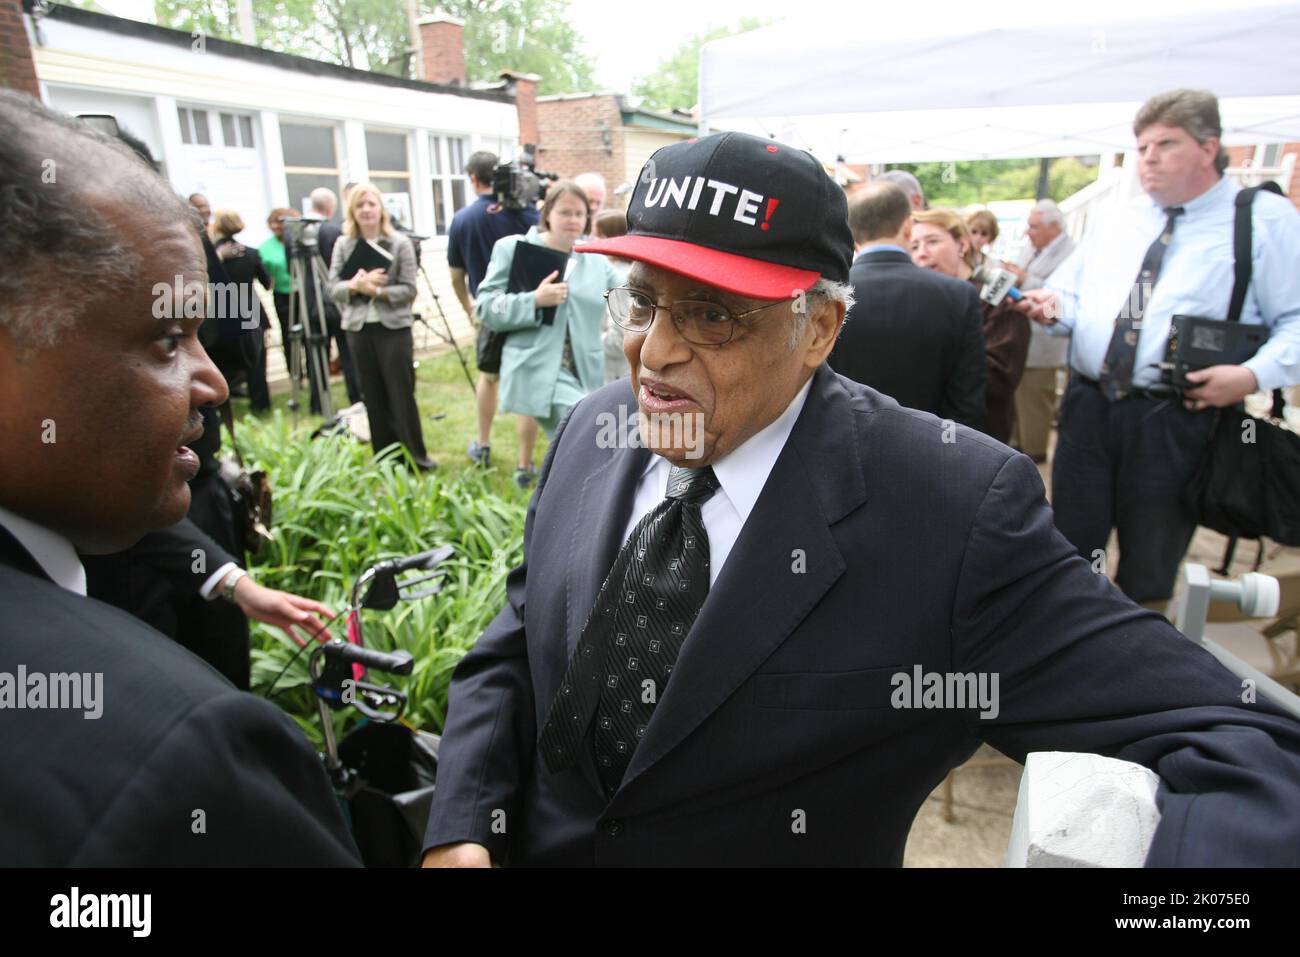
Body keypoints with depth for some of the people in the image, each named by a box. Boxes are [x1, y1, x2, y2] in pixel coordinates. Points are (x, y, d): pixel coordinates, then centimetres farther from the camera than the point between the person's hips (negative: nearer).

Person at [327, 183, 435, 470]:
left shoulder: (400, 243, -2)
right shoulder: (343, 245, 6)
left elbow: (408, 290, -7)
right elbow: (333, 289, 1)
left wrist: (376, 290, -19)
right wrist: (356, 284, -18)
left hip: (394, 328, -3)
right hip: (359, 329, 3)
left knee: (402, 394, 0)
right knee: (374, 397, 9)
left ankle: (415, 457, 11)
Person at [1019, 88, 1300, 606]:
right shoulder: (1120, 221, 15)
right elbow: (1073, 294, 16)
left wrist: (1252, 375, -20)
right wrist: (1052, 306, -7)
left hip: (1174, 421, -4)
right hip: (1087, 407, 4)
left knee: (1150, 565, 8)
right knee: (1070, 546, 11)